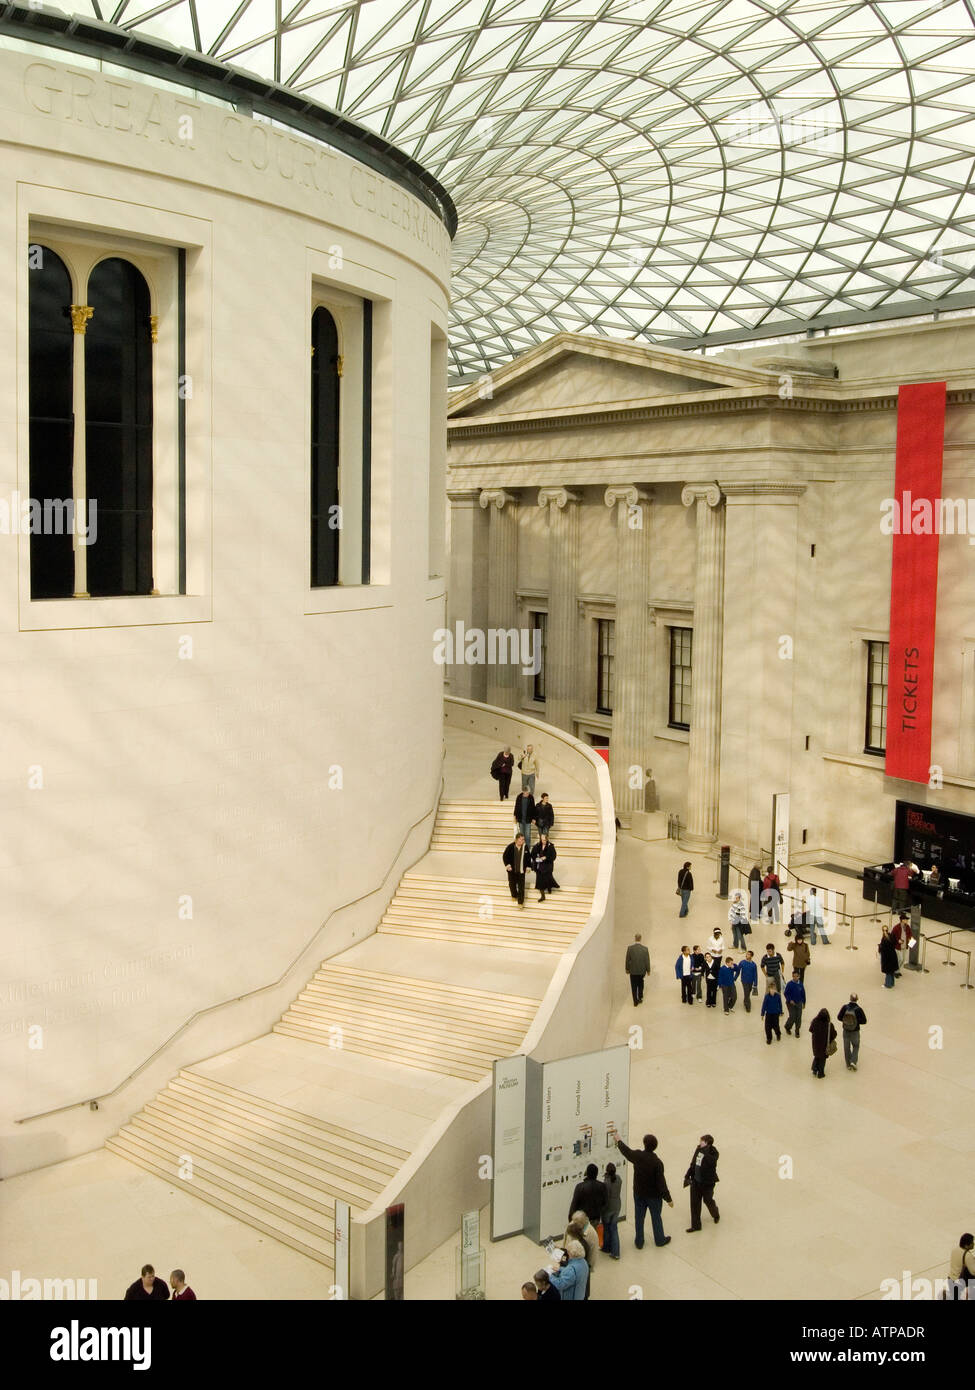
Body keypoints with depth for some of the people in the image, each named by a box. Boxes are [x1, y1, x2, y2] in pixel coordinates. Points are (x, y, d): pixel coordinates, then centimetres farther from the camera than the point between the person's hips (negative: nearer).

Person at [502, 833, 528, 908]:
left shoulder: (525, 847, -6)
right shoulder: (511, 847, -12)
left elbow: (528, 858, 7)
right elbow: (505, 856, -5)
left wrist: (528, 866, 6)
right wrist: (507, 865, -13)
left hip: (521, 871, 0)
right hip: (512, 870, 0)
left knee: (521, 887, -2)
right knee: (512, 884, 16)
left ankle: (520, 902, 4)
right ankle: (514, 896, 43)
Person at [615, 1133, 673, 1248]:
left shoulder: (637, 1156, -17)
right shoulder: (656, 1162, -27)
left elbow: (626, 1151, 6)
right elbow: (661, 1182, -24)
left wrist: (619, 1142, 26)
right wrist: (668, 1198, -14)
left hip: (639, 1194, 3)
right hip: (654, 1195, -3)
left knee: (639, 1218, 17)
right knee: (656, 1218, 19)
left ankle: (639, 1242, 29)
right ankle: (660, 1240, 37)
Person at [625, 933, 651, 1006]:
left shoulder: (630, 948, -14)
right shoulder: (645, 949, -13)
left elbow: (627, 960, -6)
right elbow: (647, 961, -7)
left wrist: (627, 969, 8)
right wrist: (648, 970, 6)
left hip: (633, 971, -1)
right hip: (642, 970, 1)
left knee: (634, 986, 10)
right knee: (640, 985, 25)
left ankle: (635, 1002, 12)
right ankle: (640, 998, 33)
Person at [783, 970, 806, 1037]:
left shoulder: (800, 984, -4)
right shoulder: (789, 984, -15)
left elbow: (803, 994, 8)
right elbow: (786, 993, -9)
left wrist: (803, 1002, 12)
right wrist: (790, 1000, -20)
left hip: (799, 1003, 3)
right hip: (791, 1003, -3)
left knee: (798, 1018, 5)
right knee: (792, 1017, -4)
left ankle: (797, 1031, 22)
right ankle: (787, 1027, 26)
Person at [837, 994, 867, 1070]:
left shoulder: (845, 1007, -15)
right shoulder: (858, 1009, -20)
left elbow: (839, 1017, -8)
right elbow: (864, 1021, -16)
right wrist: (857, 1021, 2)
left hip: (846, 1031, 2)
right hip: (855, 1032, -2)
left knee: (846, 1047, 17)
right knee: (856, 1046, 21)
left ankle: (848, 1064, 25)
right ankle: (853, 1061, 8)